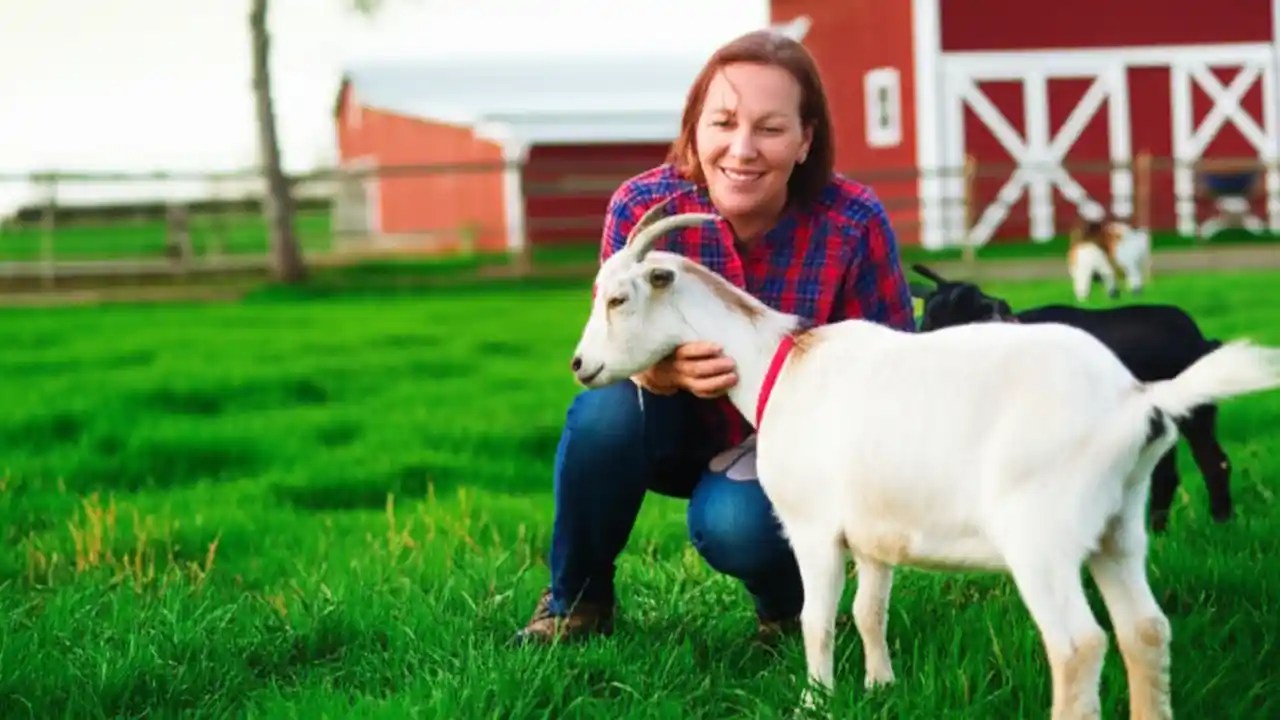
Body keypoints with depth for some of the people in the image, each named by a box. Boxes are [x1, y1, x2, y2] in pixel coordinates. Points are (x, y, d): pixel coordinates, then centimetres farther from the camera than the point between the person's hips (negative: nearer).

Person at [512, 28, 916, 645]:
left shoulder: (852, 223, -23)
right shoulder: (643, 207, -21)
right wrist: (664, 368, -39)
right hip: (680, 431, 2)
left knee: (734, 525, -33)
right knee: (606, 412, -30)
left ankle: (786, 606, 6)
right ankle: (575, 601, -3)